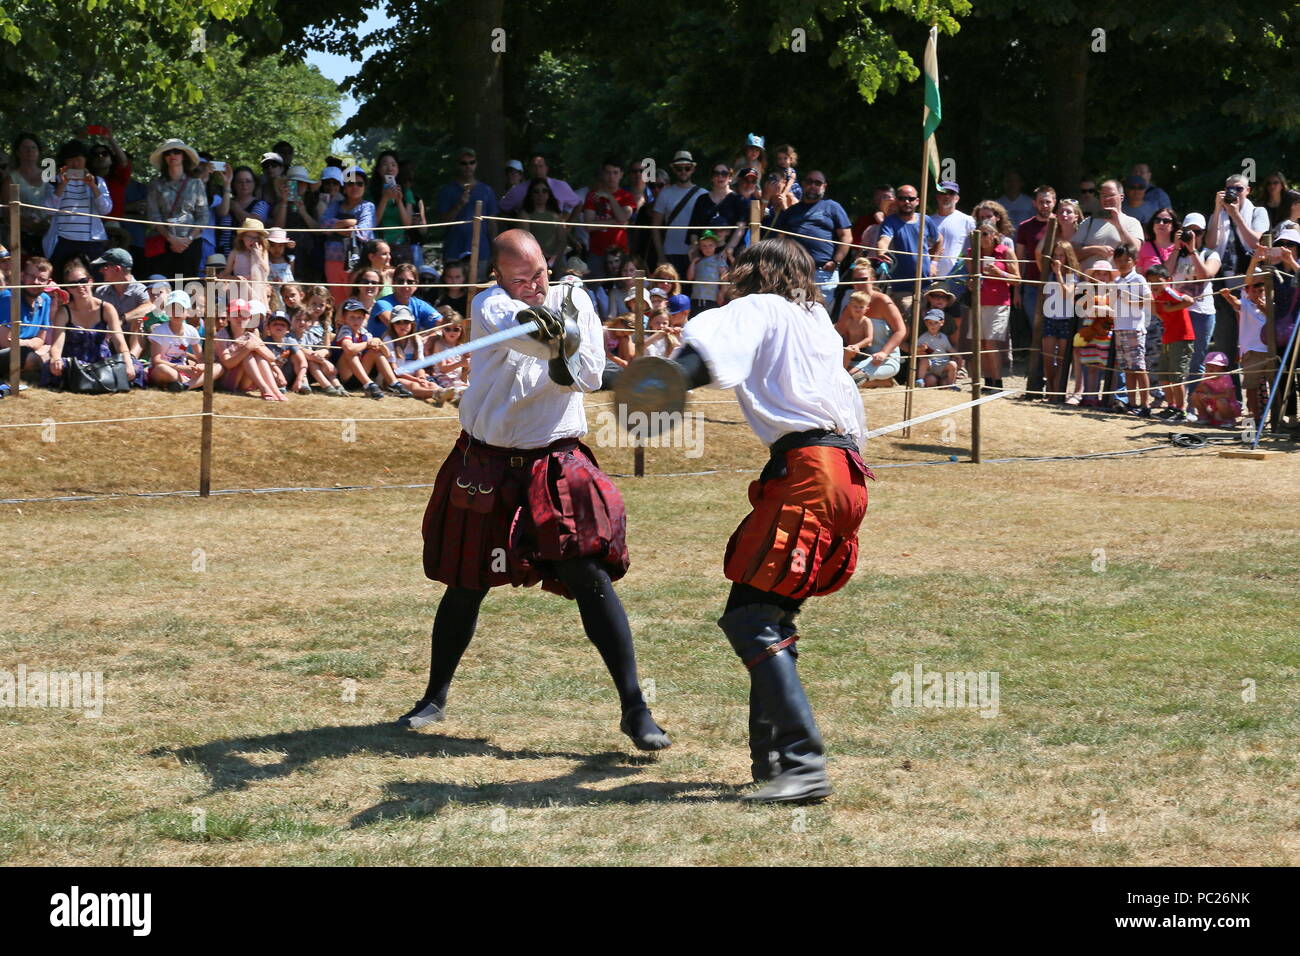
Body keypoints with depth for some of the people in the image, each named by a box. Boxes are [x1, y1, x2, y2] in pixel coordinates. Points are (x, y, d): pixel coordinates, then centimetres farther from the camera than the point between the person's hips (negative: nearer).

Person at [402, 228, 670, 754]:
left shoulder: (573, 301, -1)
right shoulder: (491, 303, -8)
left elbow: (590, 377, -10)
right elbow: (508, 325, -34)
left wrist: (564, 355, -31)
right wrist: (551, 338, -55)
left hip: (555, 465, 0)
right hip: (485, 467, 0)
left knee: (592, 578, -10)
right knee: (466, 586, 10)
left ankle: (634, 709, -7)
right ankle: (435, 697, 30)